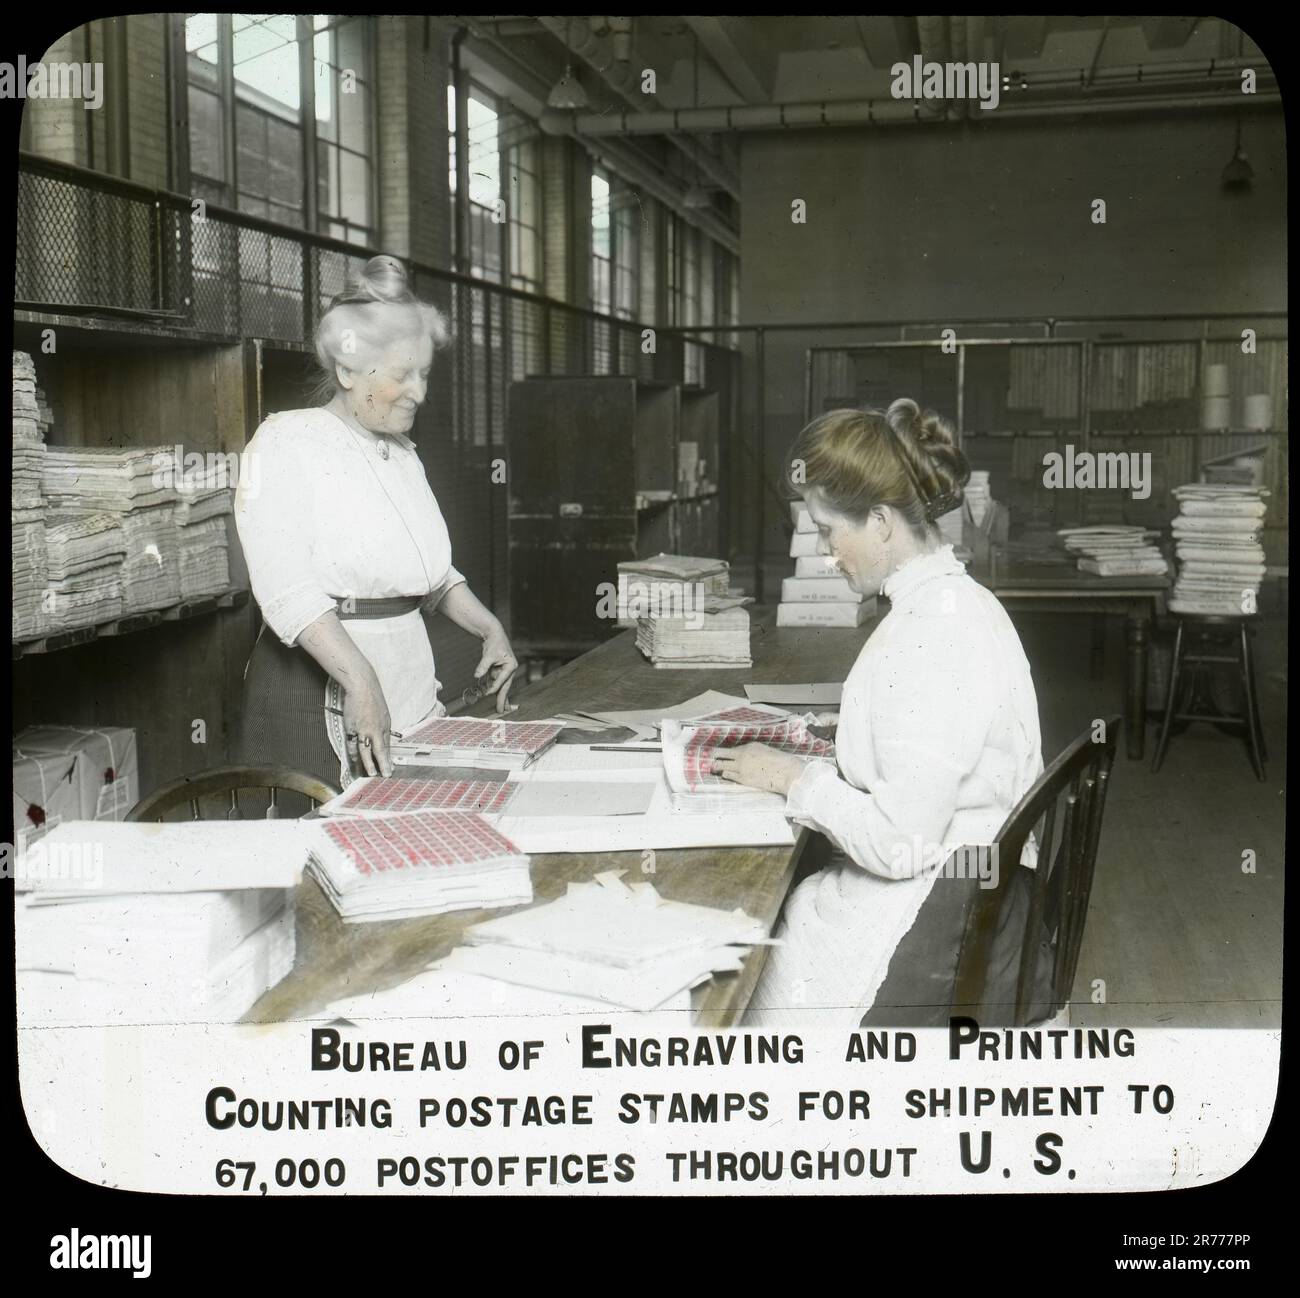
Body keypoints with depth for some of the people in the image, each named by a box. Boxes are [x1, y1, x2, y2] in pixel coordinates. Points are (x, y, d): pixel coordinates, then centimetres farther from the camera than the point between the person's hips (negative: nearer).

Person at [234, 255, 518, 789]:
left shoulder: (402, 453, 16)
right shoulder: (287, 443, -8)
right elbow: (287, 586, -21)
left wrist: (490, 629, 12)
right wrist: (360, 682, -31)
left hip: (412, 690, 7)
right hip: (322, 699, -7)